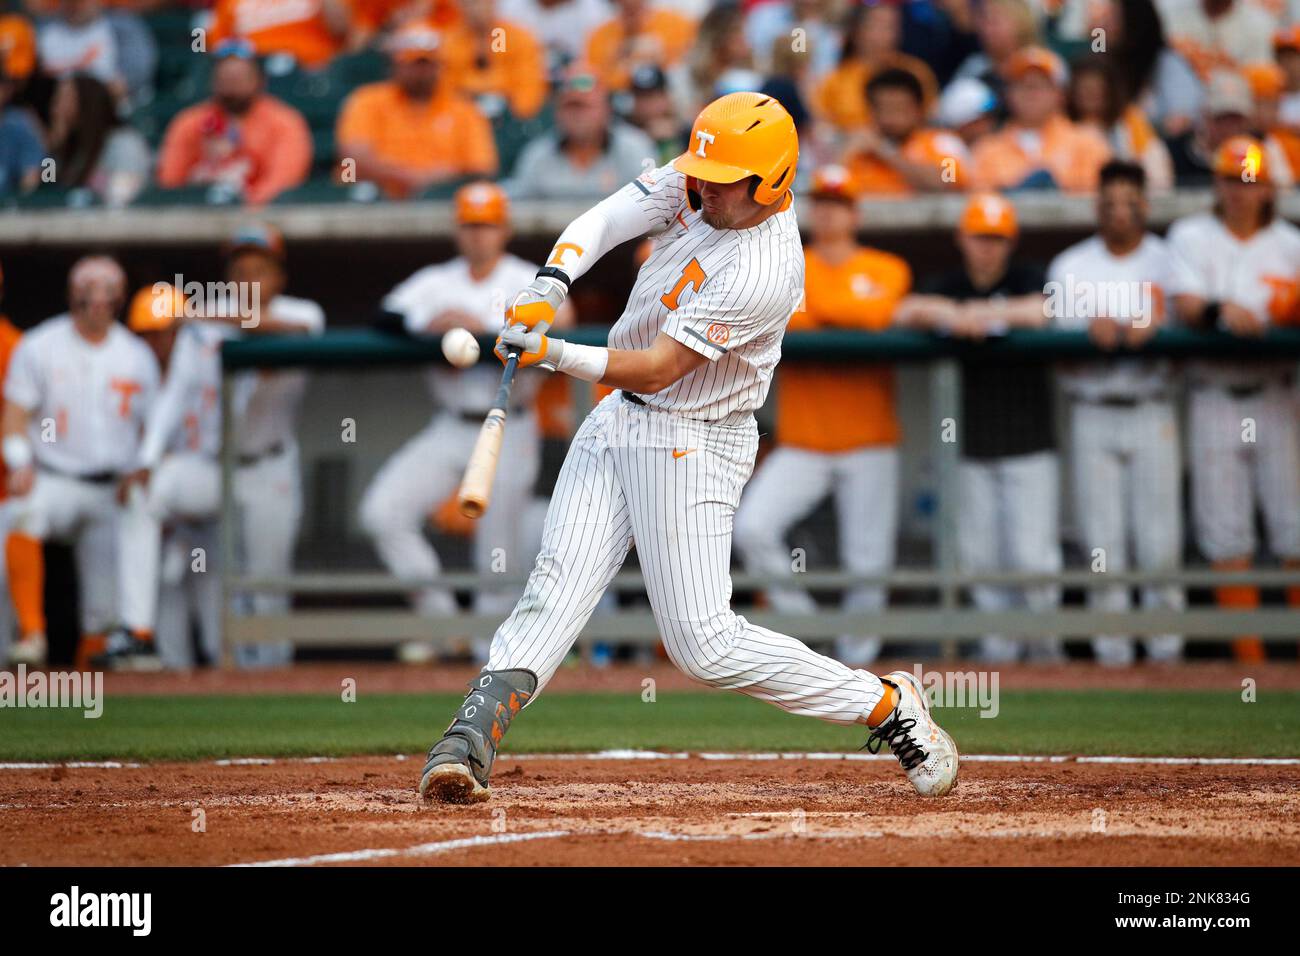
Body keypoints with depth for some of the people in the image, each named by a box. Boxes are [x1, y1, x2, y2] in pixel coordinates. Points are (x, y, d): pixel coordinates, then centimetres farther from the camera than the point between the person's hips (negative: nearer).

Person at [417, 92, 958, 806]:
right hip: (617, 420, 7)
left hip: (692, 444, -7)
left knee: (703, 641, -7)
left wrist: (554, 354, -34)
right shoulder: (691, 188, -4)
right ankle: (469, 744, -15)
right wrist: (549, 288, -26)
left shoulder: (765, 273, -27)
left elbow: (655, 370, -26)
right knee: (557, 584, -7)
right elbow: (600, 223, -7)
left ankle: (890, 706, 4)